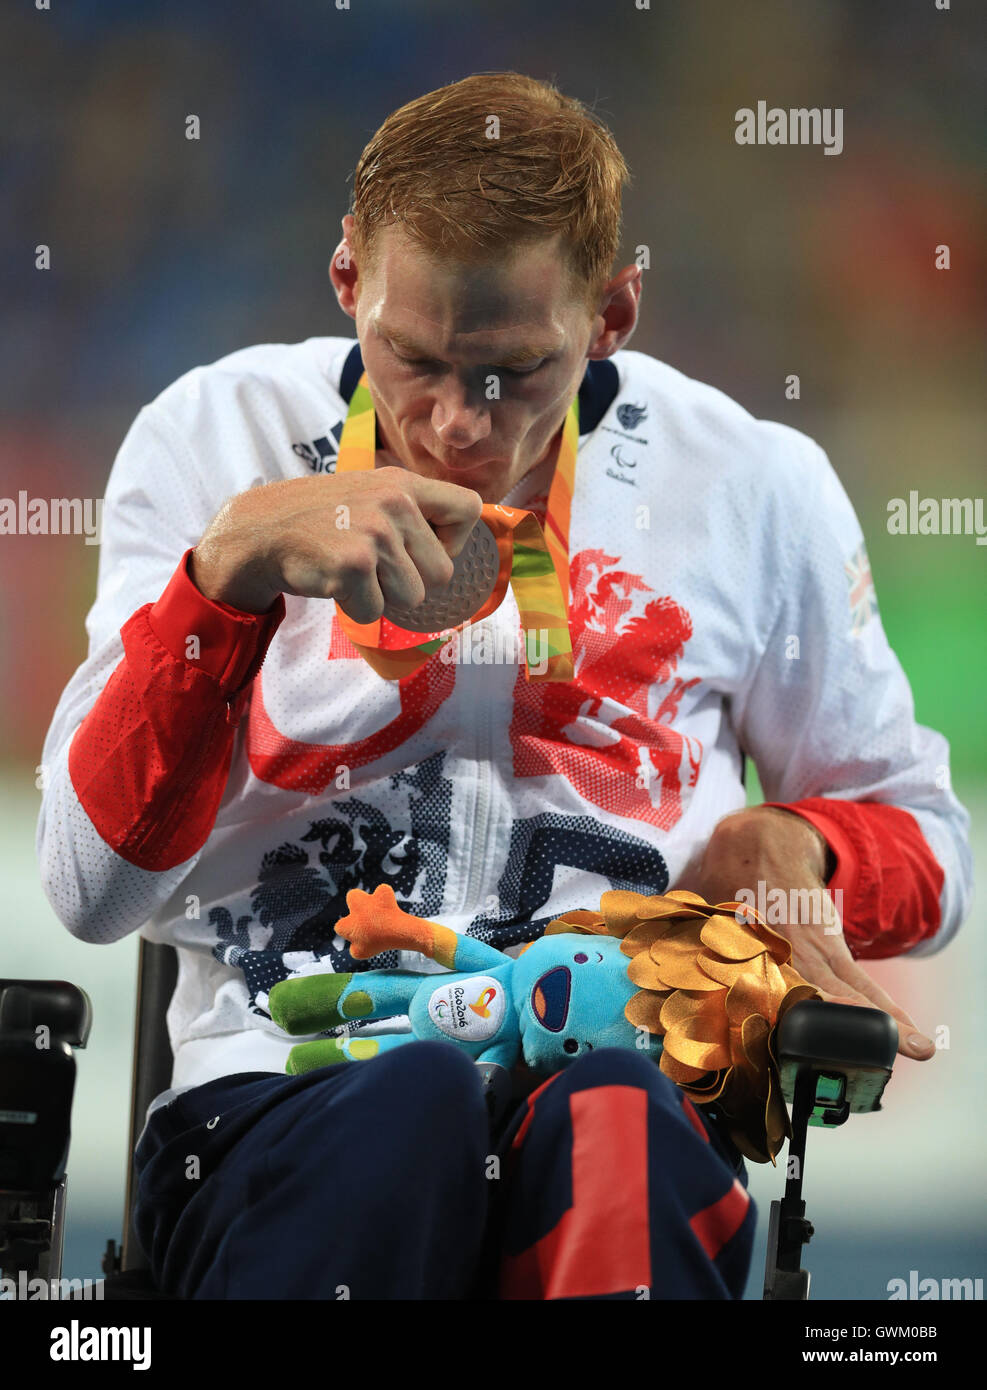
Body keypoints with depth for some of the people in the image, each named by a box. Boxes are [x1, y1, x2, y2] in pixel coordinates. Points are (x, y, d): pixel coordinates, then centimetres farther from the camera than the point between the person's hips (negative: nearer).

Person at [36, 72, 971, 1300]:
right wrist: (230, 564, -12)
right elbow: (91, 888, 0)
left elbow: (919, 845, 24)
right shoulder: (216, 437, 8)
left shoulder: (749, 486, 11)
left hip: (625, 1069, 0)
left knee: (613, 1124, -37)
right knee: (404, 1108, -35)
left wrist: (788, 850, -1)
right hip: (280, 1092, 1)